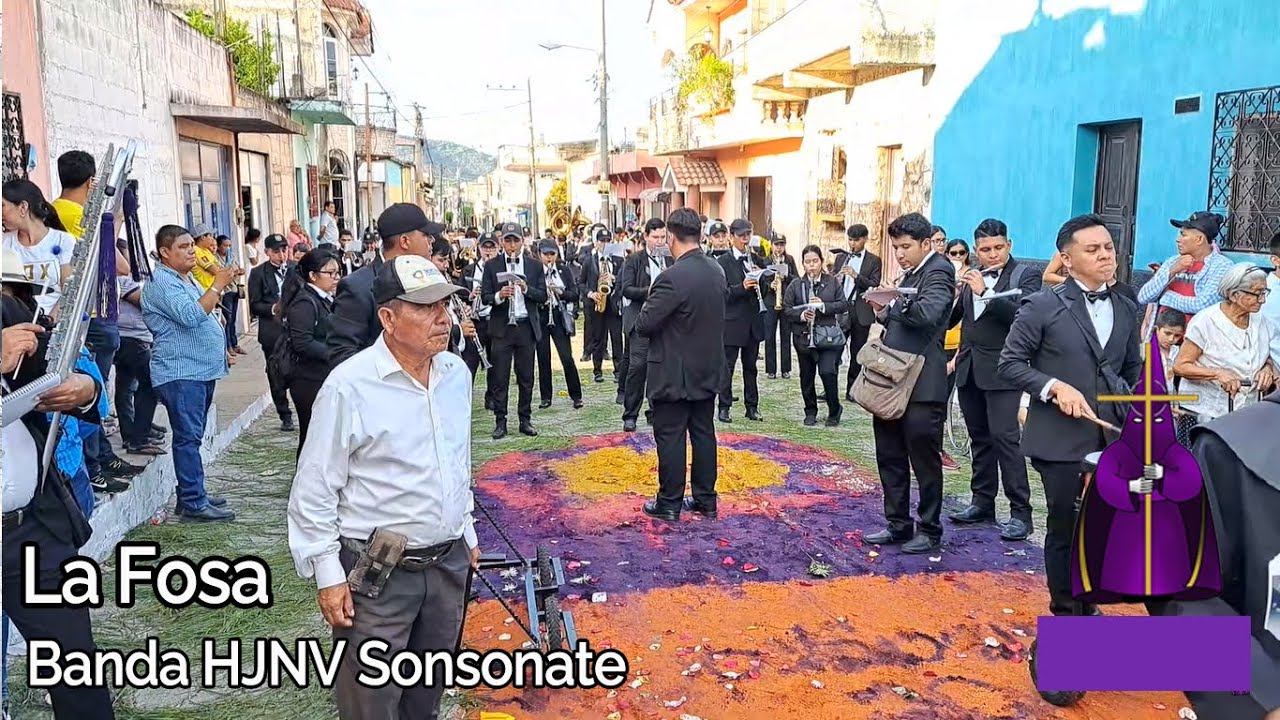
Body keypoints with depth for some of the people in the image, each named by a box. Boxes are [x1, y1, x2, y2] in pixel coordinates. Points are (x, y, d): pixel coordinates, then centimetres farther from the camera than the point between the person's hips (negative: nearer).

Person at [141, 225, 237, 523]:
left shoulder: (187, 279, 18)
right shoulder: (161, 282, -14)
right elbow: (192, 316, -27)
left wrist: (221, 351, 26)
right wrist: (217, 285, -23)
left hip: (201, 370, 10)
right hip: (181, 373, -10)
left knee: (192, 437, 14)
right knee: (188, 437, -10)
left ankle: (193, 493, 21)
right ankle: (193, 504, -8)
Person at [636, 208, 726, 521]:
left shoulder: (673, 277, -22)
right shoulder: (716, 271, 3)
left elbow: (644, 325, -20)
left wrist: (647, 307, -1)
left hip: (674, 375, -7)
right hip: (707, 371, 7)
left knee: (670, 438, 2)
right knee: (703, 433, 13)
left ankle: (669, 504, 11)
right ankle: (705, 499, 22)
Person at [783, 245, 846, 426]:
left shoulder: (833, 282, 4)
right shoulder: (795, 284, 3)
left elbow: (844, 305, -1)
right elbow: (786, 309, -1)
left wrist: (824, 305, -16)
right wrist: (801, 315, -19)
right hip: (804, 338, 2)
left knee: (828, 372, -13)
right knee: (807, 376, 10)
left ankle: (834, 411, 6)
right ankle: (810, 412, 26)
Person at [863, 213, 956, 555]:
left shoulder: (938, 270, -10)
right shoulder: (910, 274, 16)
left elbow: (927, 314, -27)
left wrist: (893, 303, -13)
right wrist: (885, 312, 0)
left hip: (922, 385, -9)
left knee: (924, 460, 4)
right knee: (890, 458, 14)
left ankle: (929, 530, 17)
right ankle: (898, 525, 25)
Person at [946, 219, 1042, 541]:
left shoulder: (1026, 275, -4)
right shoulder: (971, 276, 11)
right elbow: (952, 319, 10)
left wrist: (984, 292, -21)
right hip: (969, 369, 6)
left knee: (1005, 436, -9)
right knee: (980, 438, 13)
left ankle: (1020, 511, -3)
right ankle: (983, 502, 23)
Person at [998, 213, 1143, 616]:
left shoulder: (1126, 309, 11)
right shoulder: (1043, 306, -7)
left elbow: (1133, 370, 19)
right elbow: (1009, 364, -7)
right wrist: (1055, 386, -20)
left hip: (1112, 438, 5)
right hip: (1061, 439, -5)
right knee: (1065, 529, 6)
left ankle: (1087, 606, 31)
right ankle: (1065, 612, 24)